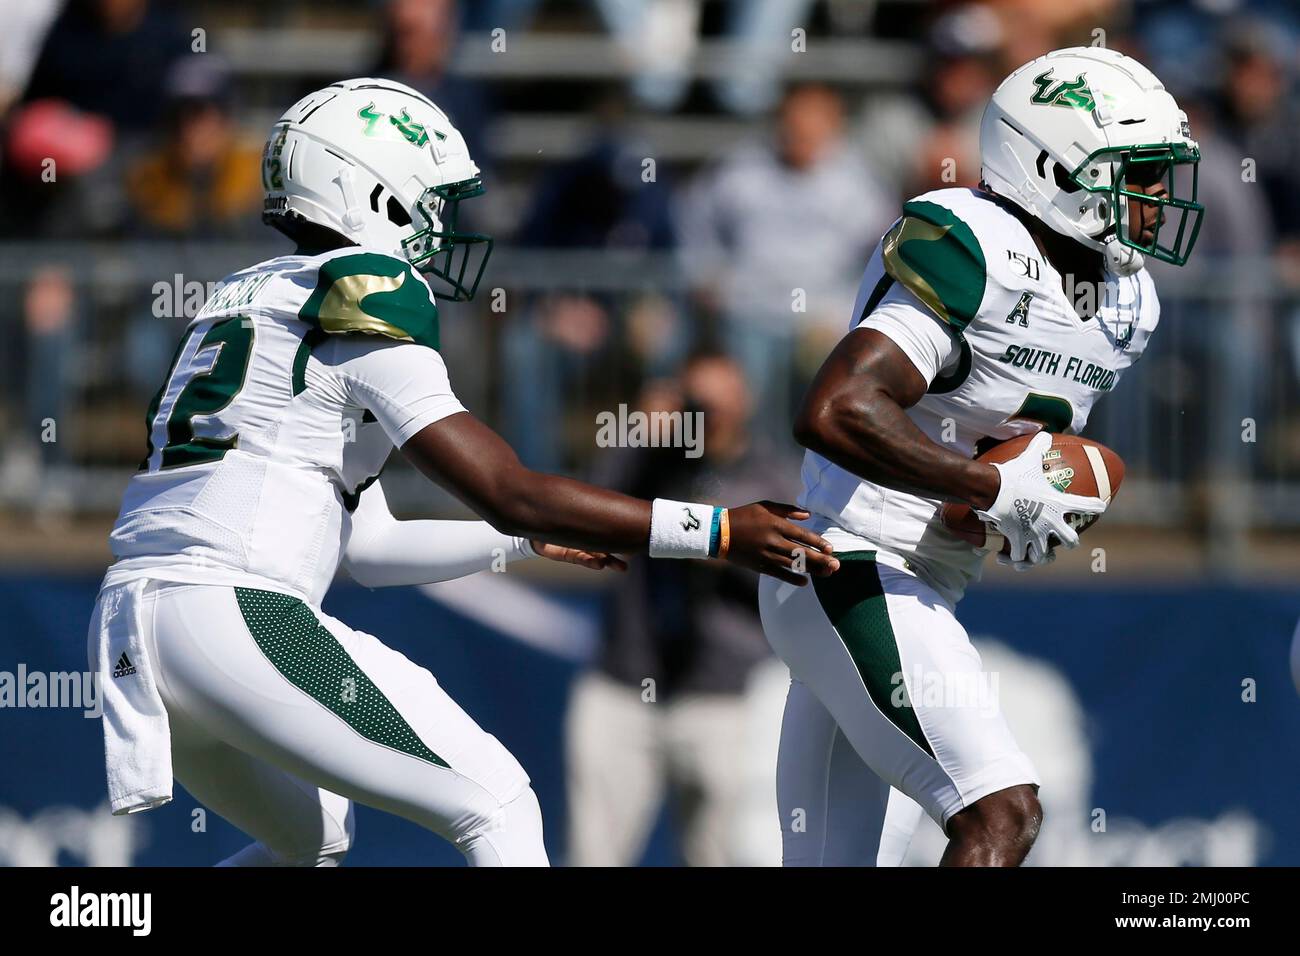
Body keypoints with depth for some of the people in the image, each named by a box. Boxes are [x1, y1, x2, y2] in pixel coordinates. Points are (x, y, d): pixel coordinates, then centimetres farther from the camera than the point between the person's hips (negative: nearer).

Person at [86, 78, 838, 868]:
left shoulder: (258, 299, 24)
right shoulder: (367, 294, -3)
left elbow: (368, 548, 27)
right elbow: (507, 492, -9)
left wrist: (533, 537, 30)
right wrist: (714, 533, -7)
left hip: (131, 631, 9)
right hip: (233, 616, -9)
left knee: (311, 839, 30)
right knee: (497, 809, -3)